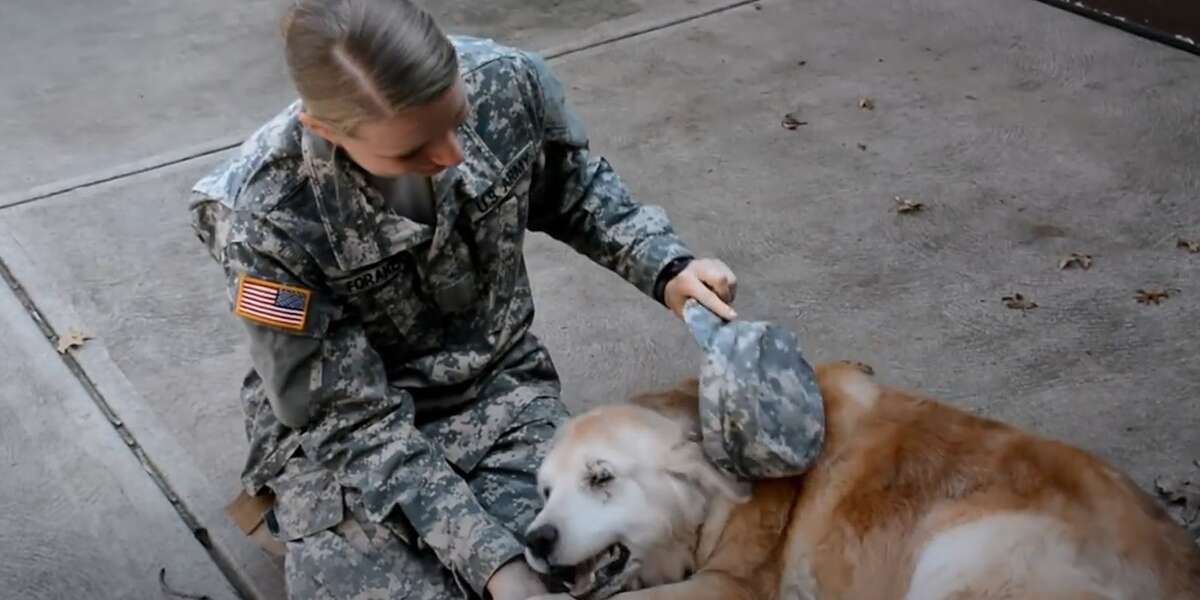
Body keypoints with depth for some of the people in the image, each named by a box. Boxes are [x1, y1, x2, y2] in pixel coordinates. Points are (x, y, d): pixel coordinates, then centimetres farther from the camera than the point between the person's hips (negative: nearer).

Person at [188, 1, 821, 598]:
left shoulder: (507, 82, -20)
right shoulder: (267, 218, -30)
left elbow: (576, 191, 4)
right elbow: (349, 422, -23)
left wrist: (665, 266, -14)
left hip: (498, 381, 3)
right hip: (341, 422, -2)